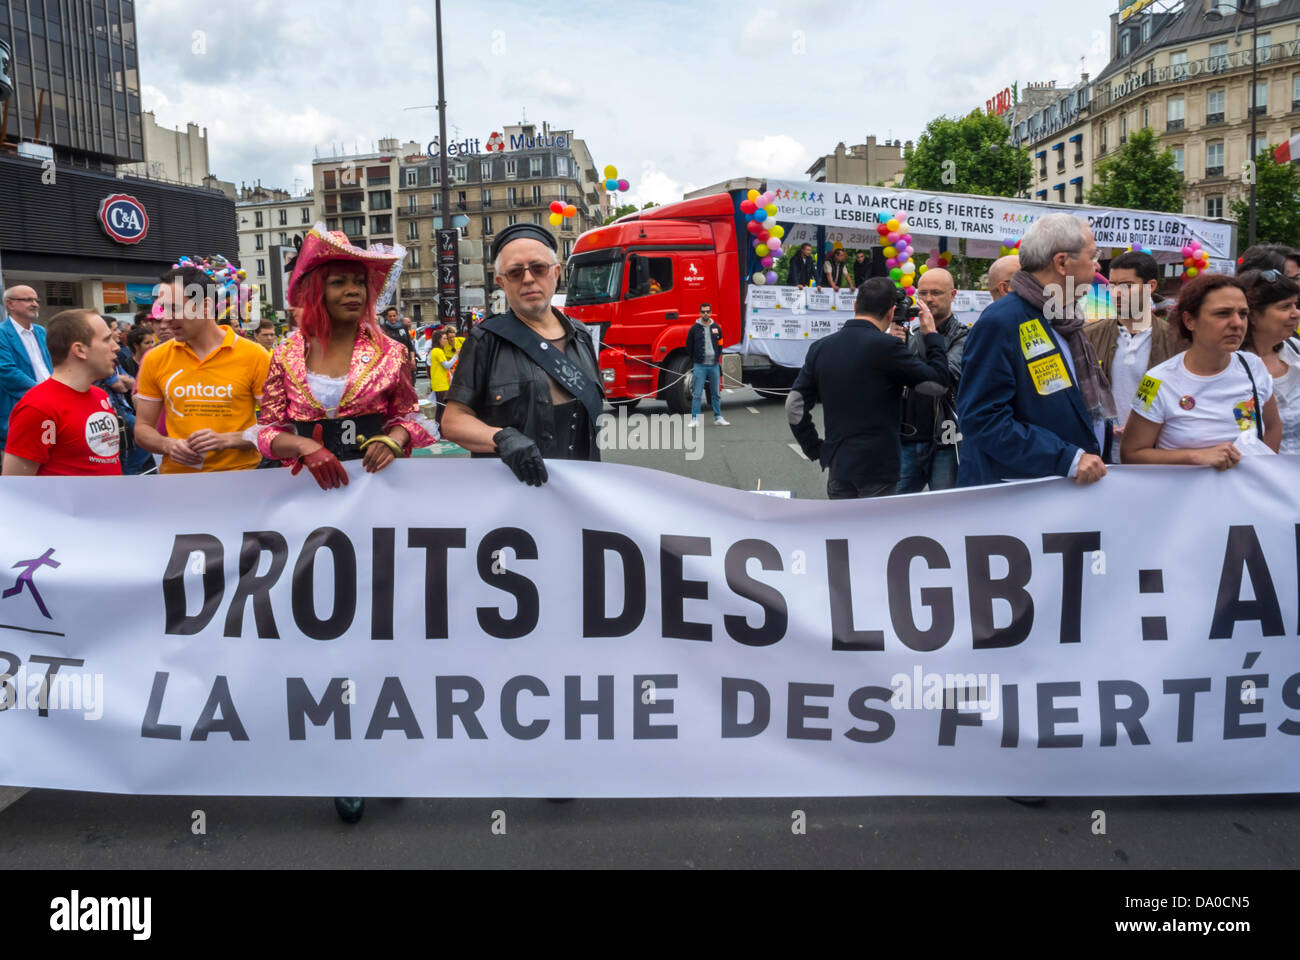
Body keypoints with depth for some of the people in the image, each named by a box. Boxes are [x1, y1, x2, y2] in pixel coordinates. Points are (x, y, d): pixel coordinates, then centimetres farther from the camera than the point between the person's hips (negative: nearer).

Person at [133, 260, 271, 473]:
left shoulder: (254, 356, -1)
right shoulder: (155, 360, 9)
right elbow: (142, 428, 15)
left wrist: (227, 439, -13)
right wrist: (168, 445, -4)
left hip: (239, 476, -2)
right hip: (175, 475, 3)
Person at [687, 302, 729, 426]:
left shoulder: (717, 328, 8)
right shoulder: (694, 328, -1)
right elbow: (689, 347, 6)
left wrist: (716, 358, 9)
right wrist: (696, 360, 8)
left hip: (714, 365, 3)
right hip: (699, 366, -3)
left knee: (716, 393, 8)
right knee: (697, 394, -5)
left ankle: (718, 418, 15)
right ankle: (695, 419, -2)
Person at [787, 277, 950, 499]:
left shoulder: (820, 348, 4)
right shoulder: (886, 347, -14)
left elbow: (794, 406, 4)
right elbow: (938, 383, -6)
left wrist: (816, 450, 12)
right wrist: (932, 335, 6)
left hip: (837, 466, 6)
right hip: (877, 471, -6)